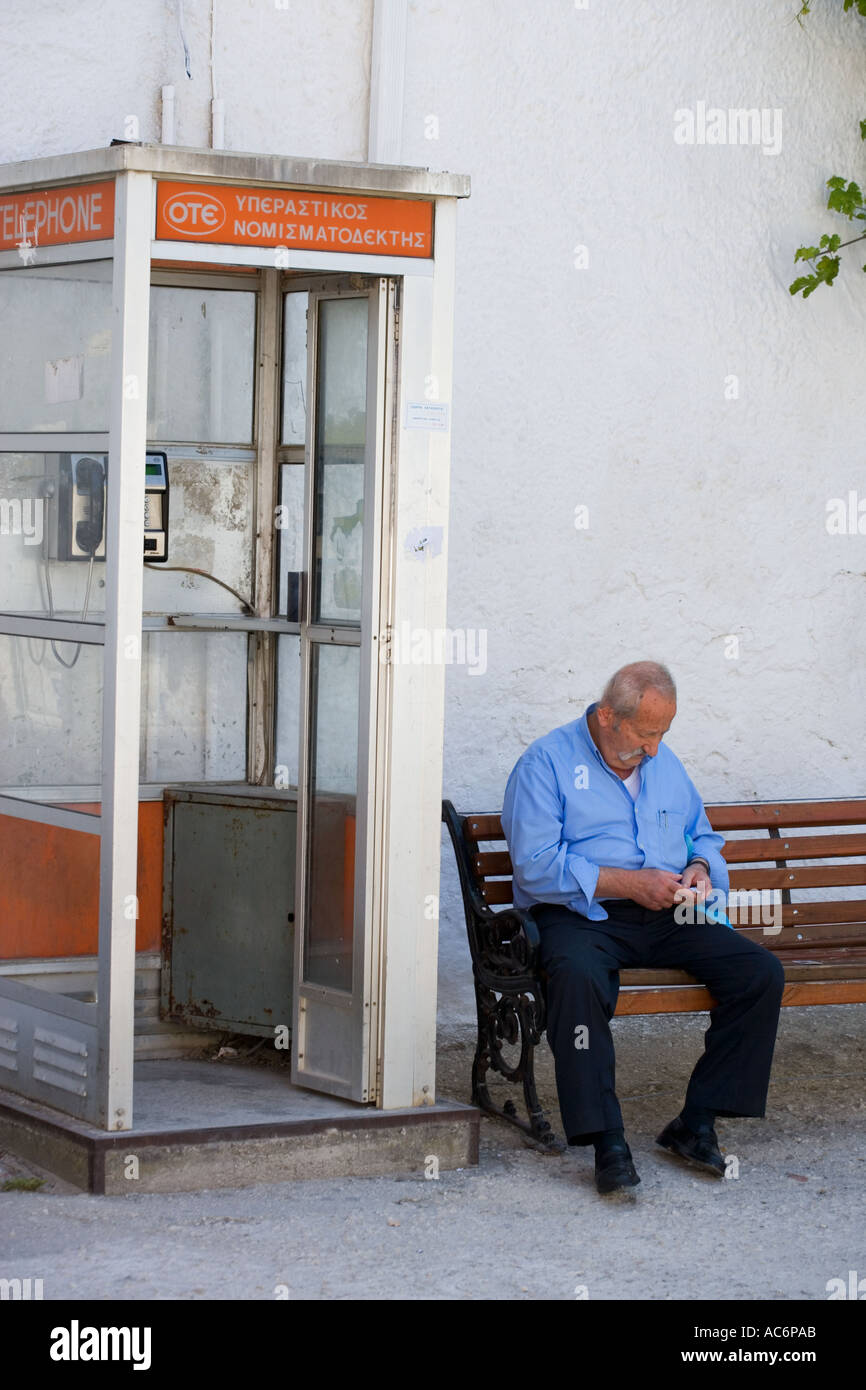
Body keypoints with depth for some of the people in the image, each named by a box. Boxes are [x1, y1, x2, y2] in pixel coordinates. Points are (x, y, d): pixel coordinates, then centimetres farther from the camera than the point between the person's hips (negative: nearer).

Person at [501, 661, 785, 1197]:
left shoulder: (664, 763, 19)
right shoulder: (547, 763, -2)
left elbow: (704, 836, 29)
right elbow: (536, 866, -13)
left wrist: (700, 867, 3)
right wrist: (629, 883, -17)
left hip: (664, 919, 6)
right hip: (579, 915, -6)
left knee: (761, 971, -16)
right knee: (579, 978, -40)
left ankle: (696, 1124, -11)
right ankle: (608, 1143, -36)